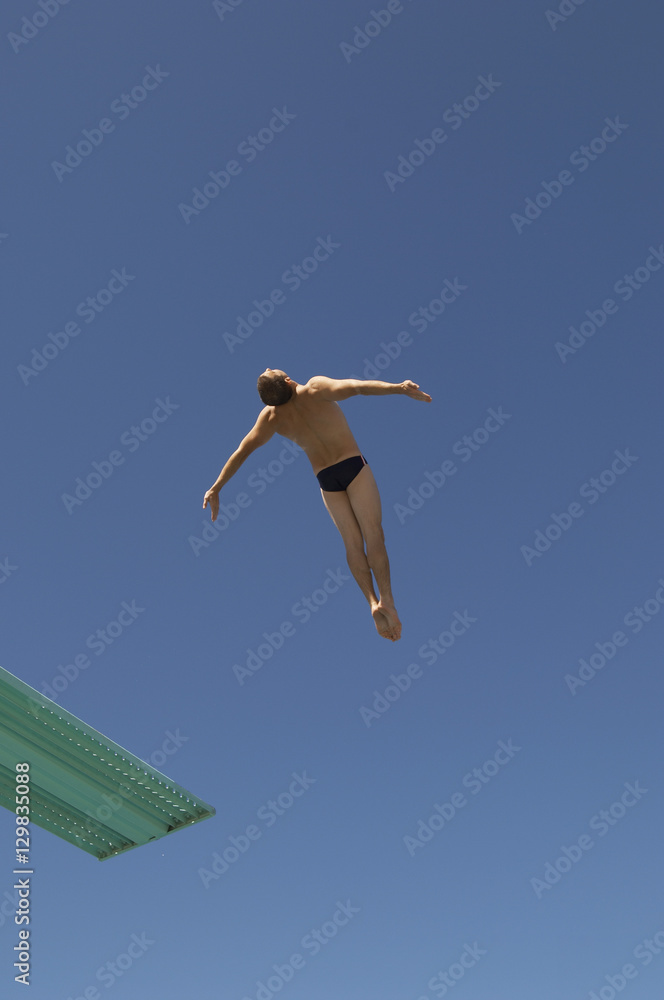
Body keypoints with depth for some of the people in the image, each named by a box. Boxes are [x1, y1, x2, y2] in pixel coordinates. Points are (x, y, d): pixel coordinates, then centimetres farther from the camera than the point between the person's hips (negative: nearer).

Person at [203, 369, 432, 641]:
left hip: (326, 477, 3)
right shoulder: (316, 389, -15)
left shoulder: (271, 417, -6)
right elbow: (354, 386, -31)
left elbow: (242, 452, -2)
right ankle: (386, 599, -14)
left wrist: (216, 488, 6)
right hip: (353, 465, -2)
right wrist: (398, 388, -42)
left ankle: (373, 601, -11)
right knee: (373, 534, -3)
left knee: (352, 542, 4)